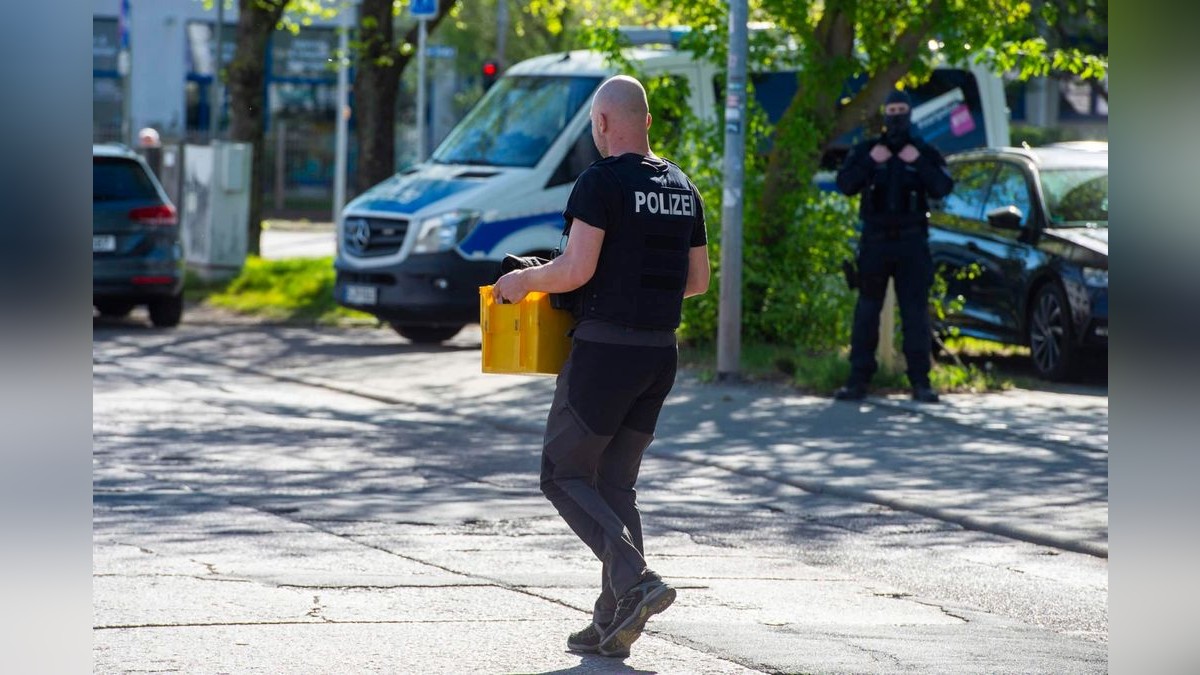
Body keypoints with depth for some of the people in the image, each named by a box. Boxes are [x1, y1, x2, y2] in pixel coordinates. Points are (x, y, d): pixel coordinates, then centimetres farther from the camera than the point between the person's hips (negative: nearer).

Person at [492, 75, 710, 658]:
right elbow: (698, 281, 15)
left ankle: (635, 580, -16)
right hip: (661, 353, 7)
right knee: (615, 483, 13)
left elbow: (576, 270, -19)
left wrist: (522, 280, -2)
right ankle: (611, 624, 9)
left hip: (605, 348, -7)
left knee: (563, 474, 3)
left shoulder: (602, 182, -12)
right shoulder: (682, 188, 11)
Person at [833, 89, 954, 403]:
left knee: (915, 312, -1)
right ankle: (858, 380, 2)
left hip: (911, 242, -1)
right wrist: (870, 162, -13)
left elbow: (943, 188, -7)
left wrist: (918, 163, -15)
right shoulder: (865, 150, 8)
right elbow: (845, 184, -3)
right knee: (866, 310, 0)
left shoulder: (926, 153, 6)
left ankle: (920, 382, 1)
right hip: (875, 241, 1)